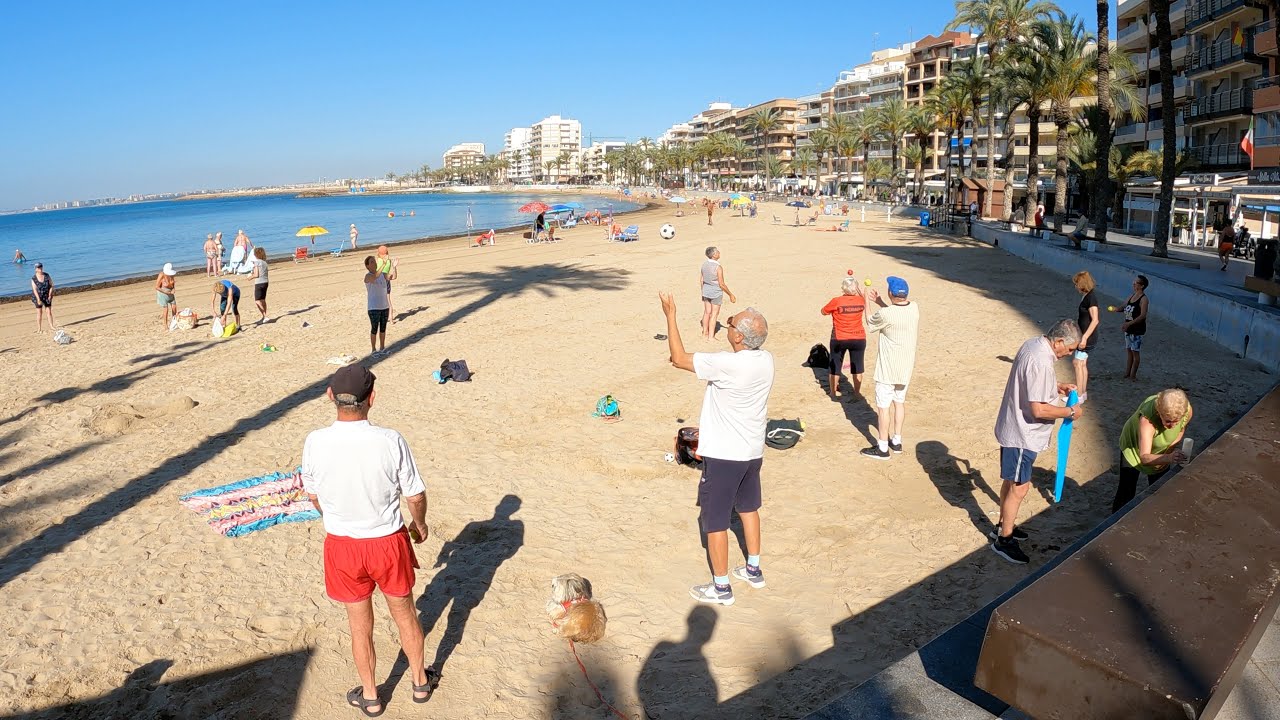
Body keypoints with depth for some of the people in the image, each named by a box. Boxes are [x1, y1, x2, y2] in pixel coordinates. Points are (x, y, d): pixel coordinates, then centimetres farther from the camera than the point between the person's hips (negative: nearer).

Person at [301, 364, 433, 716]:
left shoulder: (315, 442, -17)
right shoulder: (391, 441, -22)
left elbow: (313, 495, 0)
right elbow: (416, 496, -11)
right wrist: (419, 524, 11)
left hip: (343, 545, 1)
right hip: (388, 541, -1)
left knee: (360, 625, 20)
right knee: (405, 614, 22)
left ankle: (370, 696, 39)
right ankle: (420, 681, 42)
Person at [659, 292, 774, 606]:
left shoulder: (727, 364, -27)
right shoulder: (766, 360, -4)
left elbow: (679, 358, -16)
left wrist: (670, 314, -11)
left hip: (724, 454, -8)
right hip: (753, 450, 8)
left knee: (714, 519, 6)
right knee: (748, 507, 25)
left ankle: (721, 587, 17)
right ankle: (753, 570, 38)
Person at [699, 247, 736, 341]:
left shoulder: (704, 264, -4)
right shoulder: (718, 268, -23)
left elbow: (701, 280, 5)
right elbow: (721, 284, -20)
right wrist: (731, 295, -9)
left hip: (706, 291, 6)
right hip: (716, 292, -6)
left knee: (707, 312, 20)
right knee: (714, 314, 6)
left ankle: (705, 334, 32)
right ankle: (710, 337, 10)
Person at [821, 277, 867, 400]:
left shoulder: (837, 301, -17)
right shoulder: (861, 301, -5)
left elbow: (823, 311, 0)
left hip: (839, 339, -2)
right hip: (859, 339, 2)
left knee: (835, 367, 12)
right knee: (857, 367, 14)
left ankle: (833, 393, 20)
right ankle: (857, 392, 25)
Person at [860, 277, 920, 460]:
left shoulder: (884, 314, -24)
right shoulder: (914, 308, -5)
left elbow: (869, 324, -3)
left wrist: (866, 301, 9)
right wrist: (879, 302, 14)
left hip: (888, 368, -7)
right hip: (906, 366, 7)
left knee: (883, 406, 3)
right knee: (899, 402, 20)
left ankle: (882, 448, 10)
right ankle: (896, 441, 30)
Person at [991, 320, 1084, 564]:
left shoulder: (1033, 344, 3)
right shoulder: (1040, 362, -28)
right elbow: (1039, 410, -28)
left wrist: (1056, 387, 10)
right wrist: (1070, 412, -14)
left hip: (1014, 428, 10)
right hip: (1022, 435, -10)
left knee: (1011, 481, 22)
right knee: (1019, 487, 1)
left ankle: (1003, 526, 36)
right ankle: (1003, 540, 12)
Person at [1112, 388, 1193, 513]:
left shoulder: (1187, 410, -30)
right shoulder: (1147, 418, -45)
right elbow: (1144, 457, -48)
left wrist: (1172, 448, -16)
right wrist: (1169, 458, -65)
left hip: (1161, 452, 4)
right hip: (1134, 449, -4)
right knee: (1126, 493, -2)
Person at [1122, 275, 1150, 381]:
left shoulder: (1143, 299, -16)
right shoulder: (1131, 296, 7)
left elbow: (1142, 315, -23)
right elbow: (1124, 307, 17)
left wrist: (1129, 323, -31)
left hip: (1137, 330, -8)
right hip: (1128, 329, 8)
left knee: (1135, 352, 1)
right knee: (1128, 350, 14)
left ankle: (1133, 375, 10)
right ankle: (1127, 372, 23)